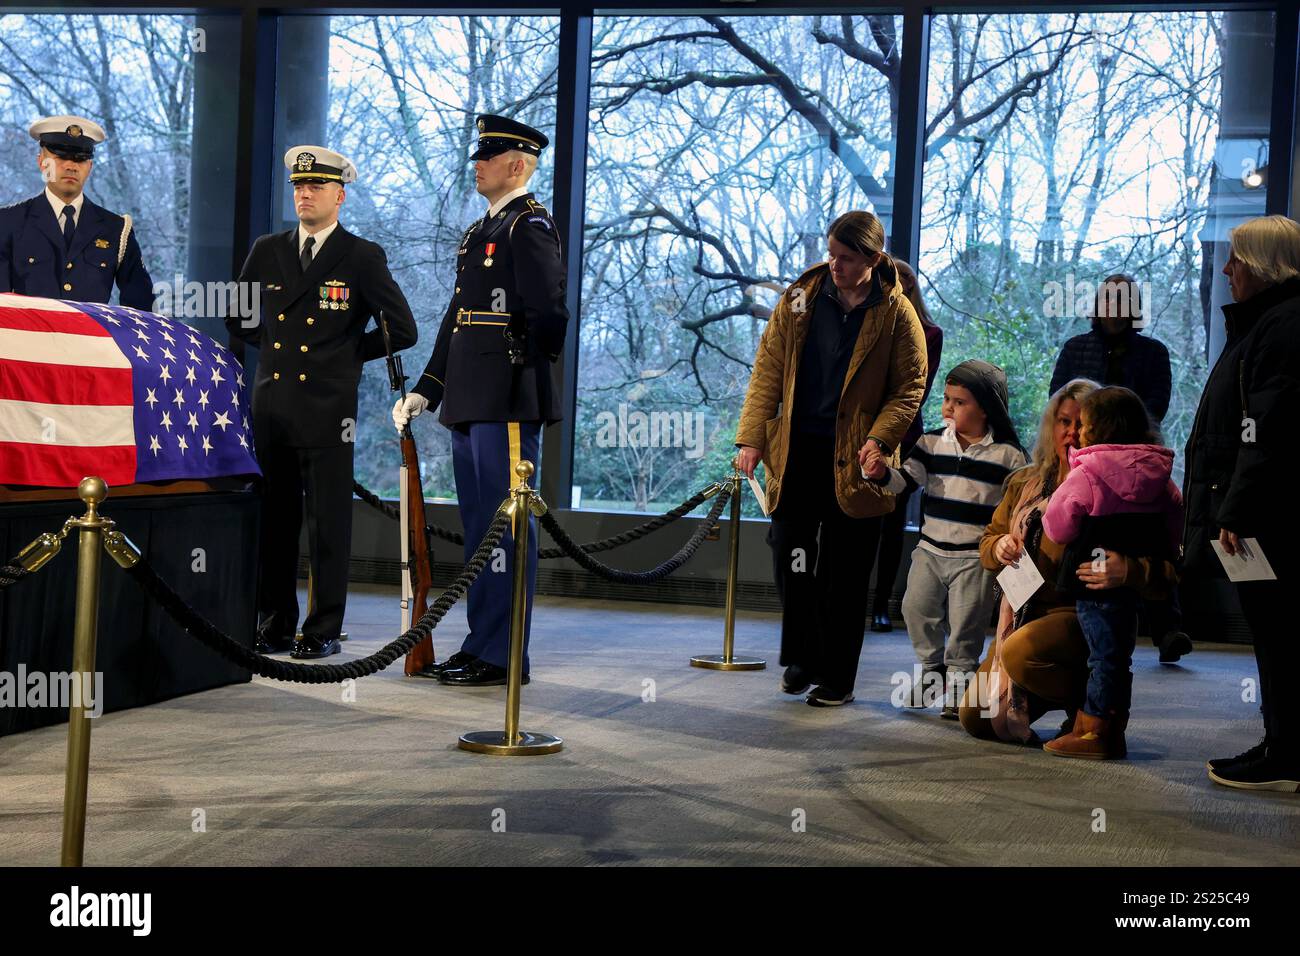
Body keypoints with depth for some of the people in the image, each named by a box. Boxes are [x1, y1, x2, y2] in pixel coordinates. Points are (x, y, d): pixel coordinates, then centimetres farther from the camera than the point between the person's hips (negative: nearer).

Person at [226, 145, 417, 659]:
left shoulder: (363, 258, 0)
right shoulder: (267, 251, 12)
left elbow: (402, 331, -1)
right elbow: (236, 318, 25)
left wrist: (348, 355, 4)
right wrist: (276, 343, 16)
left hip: (327, 410, -4)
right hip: (271, 406, 4)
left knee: (329, 525, -1)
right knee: (273, 521, 7)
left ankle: (324, 630, 7)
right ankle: (275, 626, 16)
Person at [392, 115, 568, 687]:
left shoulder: (530, 226, -8)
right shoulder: (479, 231, 22)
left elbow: (547, 317, -16)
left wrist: (526, 385, -17)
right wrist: (425, 390, 19)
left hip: (509, 404, -10)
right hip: (469, 404, 10)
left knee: (506, 526, -5)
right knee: (478, 528, 13)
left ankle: (503, 657, 0)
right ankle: (480, 645, 21)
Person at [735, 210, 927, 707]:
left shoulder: (896, 313, -2)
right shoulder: (799, 299, 5)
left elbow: (909, 388, -1)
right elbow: (768, 369, 5)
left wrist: (879, 441, -14)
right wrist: (752, 437, -2)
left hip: (852, 460, -2)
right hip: (796, 451, 3)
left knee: (844, 574, 4)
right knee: (790, 559, 5)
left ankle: (837, 677, 16)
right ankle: (801, 659, 24)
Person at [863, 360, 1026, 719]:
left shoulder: (1007, 455, -5)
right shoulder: (932, 443, 3)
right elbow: (907, 479, -3)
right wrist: (882, 473, -23)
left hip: (975, 558, -4)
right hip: (930, 550, 4)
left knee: (966, 622, -1)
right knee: (917, 609, 6)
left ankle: (958, 680, 16)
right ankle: (932, 669, 26)